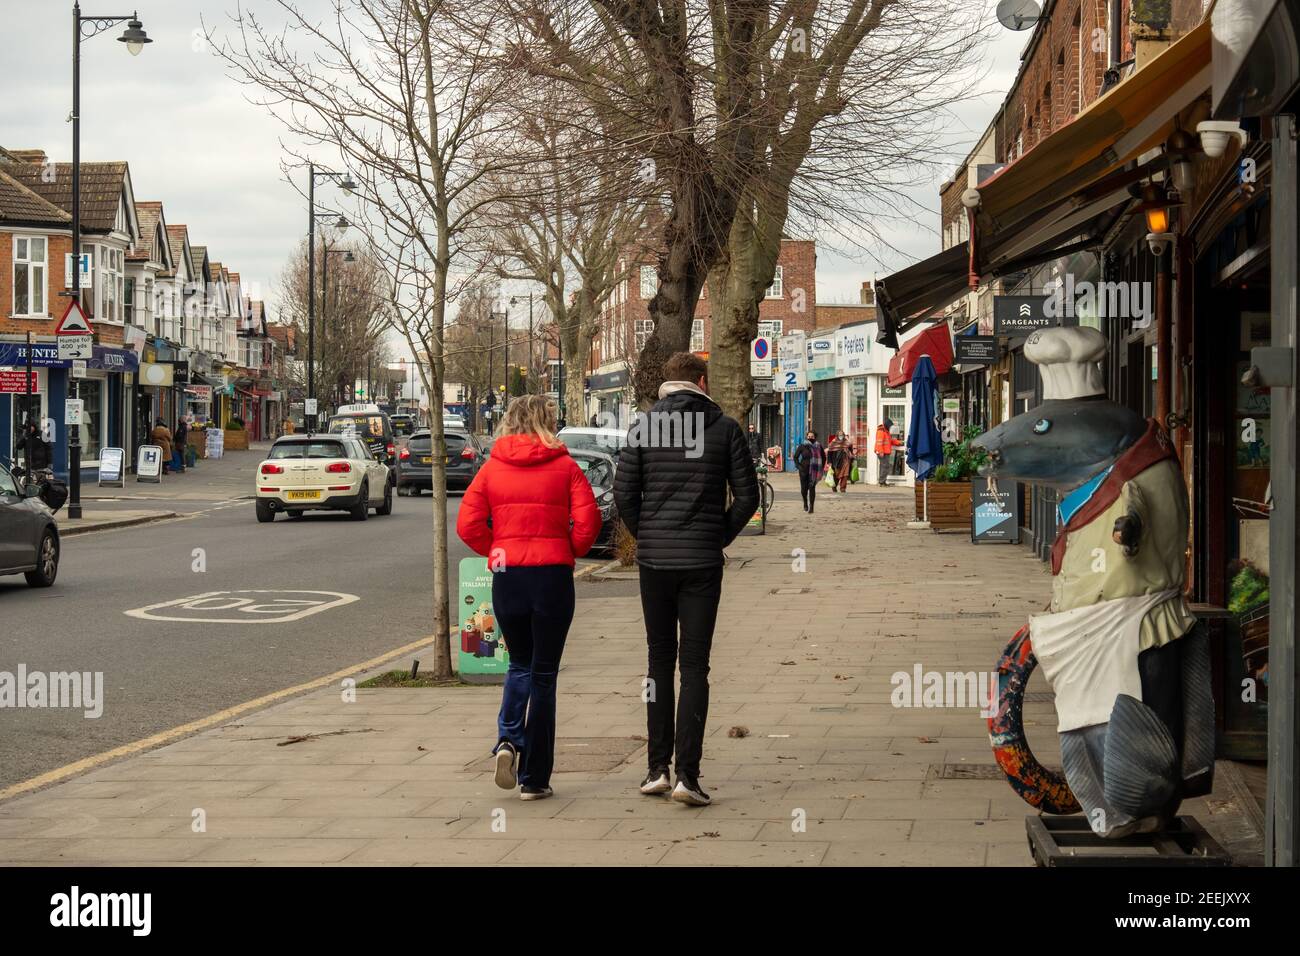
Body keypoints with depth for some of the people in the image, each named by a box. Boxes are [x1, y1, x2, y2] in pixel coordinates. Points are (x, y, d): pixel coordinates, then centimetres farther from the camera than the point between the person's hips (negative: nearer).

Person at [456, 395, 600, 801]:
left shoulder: (492, 468, 4)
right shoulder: (564, 467, -2)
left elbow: (467, 525, -3)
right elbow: (588, 520, -12)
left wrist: (497, 551, 10)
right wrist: (570, 552, 5)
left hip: (506, 576, 2)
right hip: (553, 574, -2)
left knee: (520, 664, 21)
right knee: (543, 674, 6)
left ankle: (508, 740, -4)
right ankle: (534, 779, 8)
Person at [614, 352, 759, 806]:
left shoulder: (644, 425, 1)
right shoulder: (725, 428, -1)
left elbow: (623, 492, -3)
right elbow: (747, 496, -2)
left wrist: (645, 538, 10)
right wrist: (719, 538, 10)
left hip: (654, 560, 1)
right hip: (702, 562, -1)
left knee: (659, 661, 13)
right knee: (694, 666, 1)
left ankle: (657, 768, 13)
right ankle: (687, 774, -7)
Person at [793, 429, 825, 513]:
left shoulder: (818, 446, 3)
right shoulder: (802, 446, 1)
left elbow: (823, 457, 13)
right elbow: (795, 457, 7)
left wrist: (821, 468, 5)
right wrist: (798, 466, -5)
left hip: (814, 471, 0)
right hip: (804, 469, 0)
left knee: (812, 488, -6)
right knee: (804, 488, -1)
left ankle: (811, 507, -1)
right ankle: (805, 502, 28)